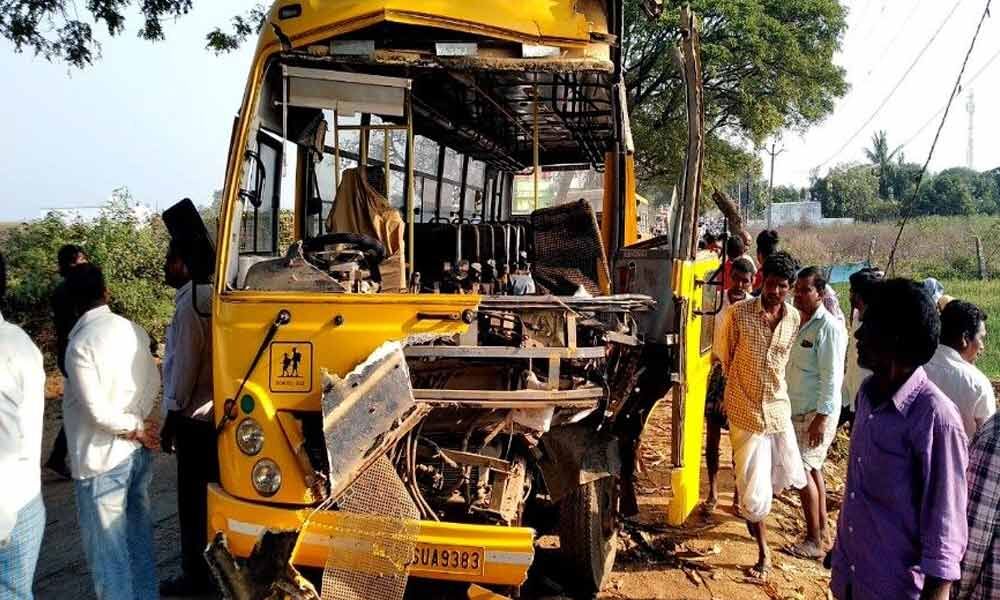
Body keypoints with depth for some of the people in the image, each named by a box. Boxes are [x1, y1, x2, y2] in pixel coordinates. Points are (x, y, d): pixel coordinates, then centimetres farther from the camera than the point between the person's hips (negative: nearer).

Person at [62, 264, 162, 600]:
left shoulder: (81, 344, -18)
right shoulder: (133, 330, 2)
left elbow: (97, 411, -19)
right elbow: (153, 383, 6)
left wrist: (136, 428, -5)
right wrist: (138, 425, -2)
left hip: (101, 459, -7)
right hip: (139, 451, 7)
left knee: (107, 547, 6)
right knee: (138, 533, 19)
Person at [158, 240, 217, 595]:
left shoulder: (189, 304, -17)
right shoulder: (208, 296, 9)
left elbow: (185, 366, -18)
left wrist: (170, 419, -11)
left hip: (193, 417, -8)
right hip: (213, 412, 8)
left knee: (192, 499, 2)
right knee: (211, 494, 17)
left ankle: (196, 576, 12)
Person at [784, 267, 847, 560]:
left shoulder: (828, 327, -17)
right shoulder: (800, 323, 9)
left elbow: (832, 377, -20)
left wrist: (822, 417, -22)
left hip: (817, 413, -9)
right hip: (799, 409, 9)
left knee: (803, 470, -8)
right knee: (812, 468, 16)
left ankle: (814, 541, 1)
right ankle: (821, 527, 29)